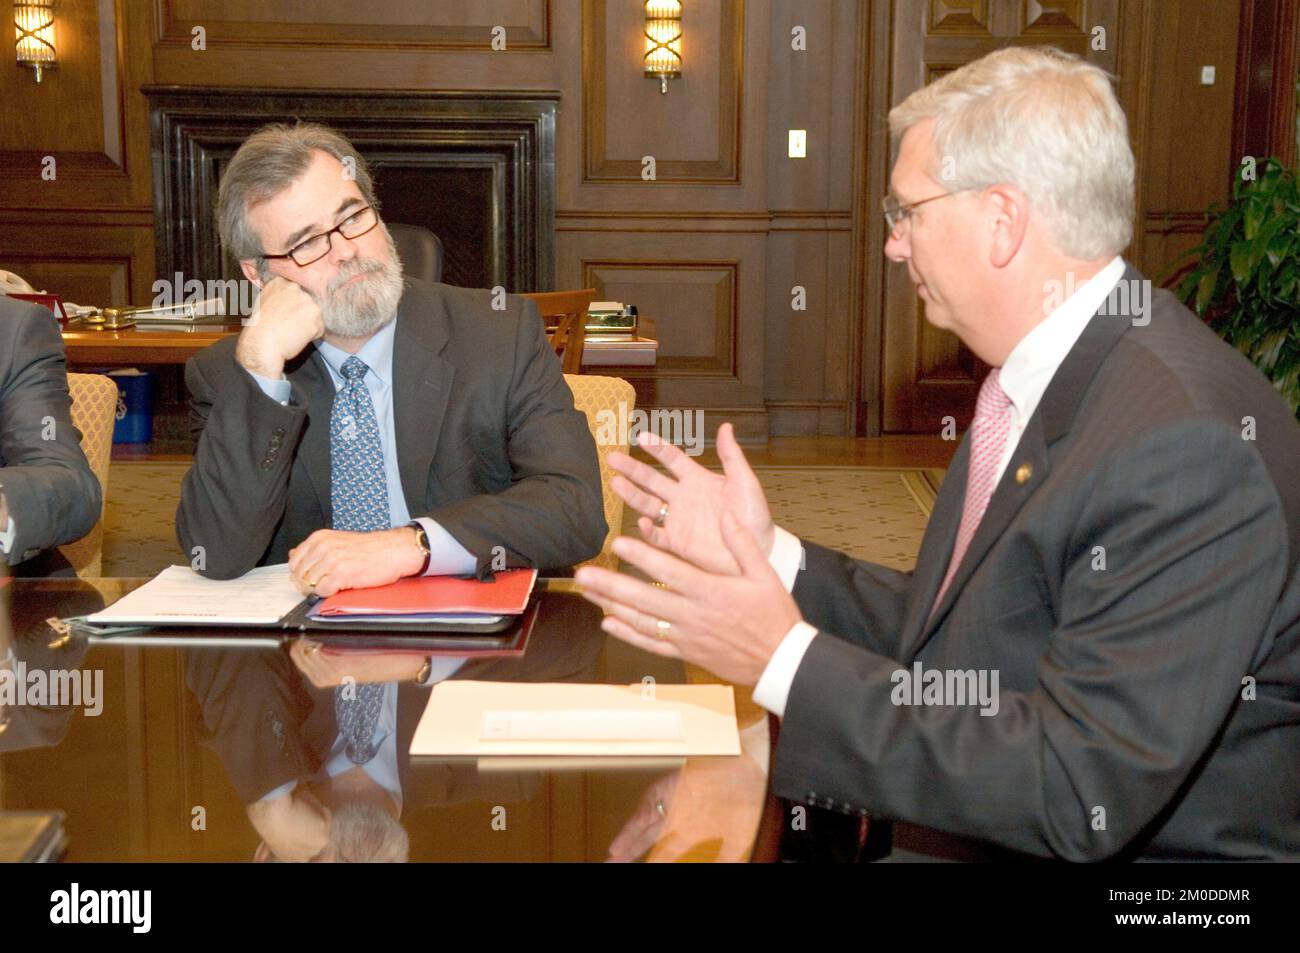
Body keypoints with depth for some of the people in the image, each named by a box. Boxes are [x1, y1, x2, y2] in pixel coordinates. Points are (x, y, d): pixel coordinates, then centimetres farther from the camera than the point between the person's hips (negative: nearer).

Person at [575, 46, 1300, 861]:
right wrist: (765, 554, 1)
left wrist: (784, 658, -25)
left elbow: (1080, 796, -27)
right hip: (975, 840, 8)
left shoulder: (1190, 442, -25)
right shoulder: (1044, 383, 4)